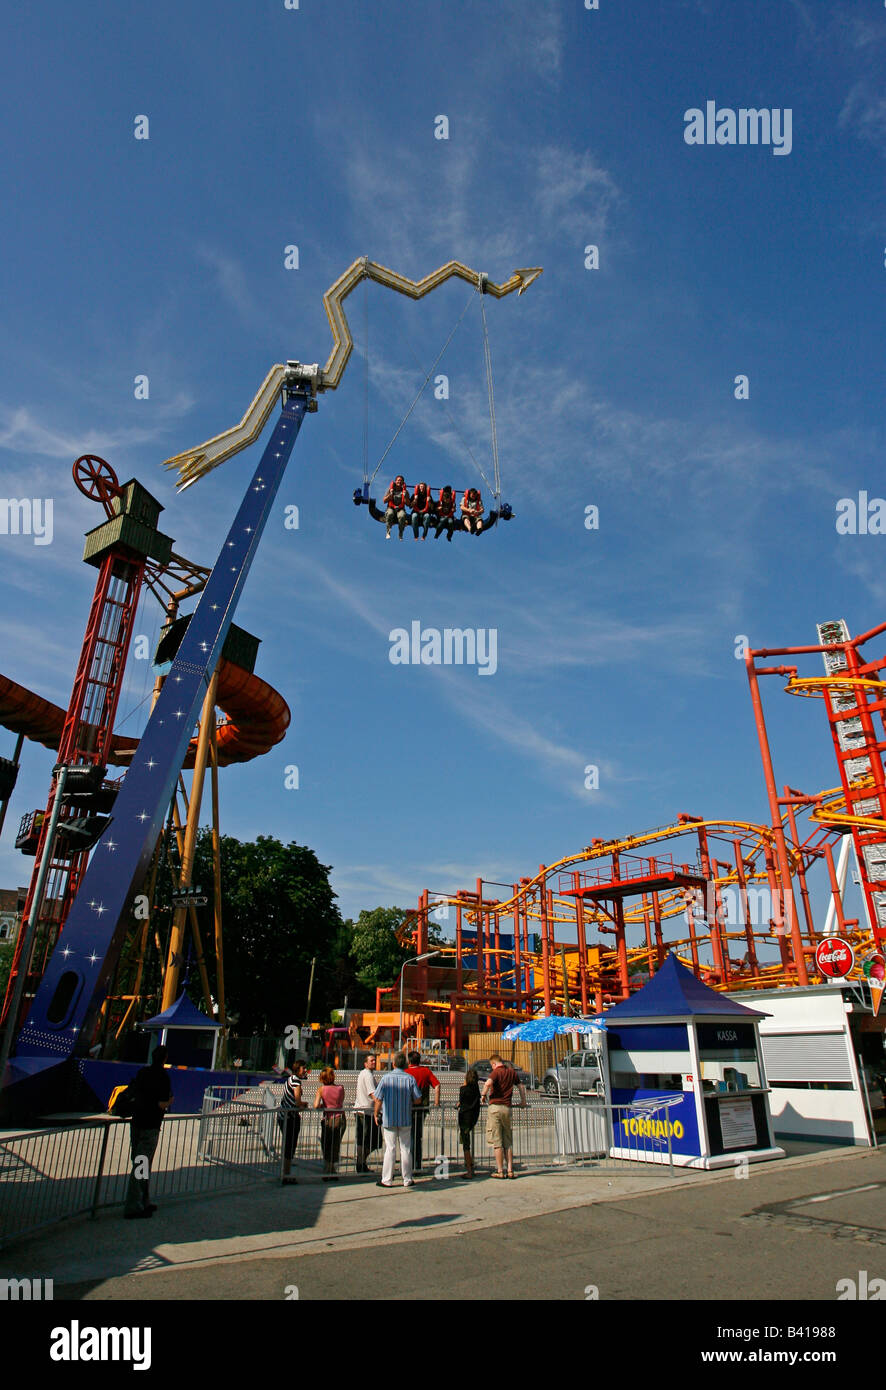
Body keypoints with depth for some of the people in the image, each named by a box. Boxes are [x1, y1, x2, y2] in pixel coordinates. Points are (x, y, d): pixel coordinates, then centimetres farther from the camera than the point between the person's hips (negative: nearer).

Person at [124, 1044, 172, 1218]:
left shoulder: (142, 1072, 7)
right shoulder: (162, 1077, -14)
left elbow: (134, 1097, 16)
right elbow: (162, 1104, -17)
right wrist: (170, 1100, 3)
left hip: (136, 1123, 7)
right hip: (150, 1126, -7)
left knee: (139, 1163, 16)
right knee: (141, 1166, -2)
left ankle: (144, 1202, 26)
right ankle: (133, 1207, 0)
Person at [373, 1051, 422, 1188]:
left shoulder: (385, 1078, -7)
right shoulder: (410, 1079, -6)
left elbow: (378, 1099, -6)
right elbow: (418, 1099, -3)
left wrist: (376, 1114, 9)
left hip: (389, 1119, -1)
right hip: (406, 1119, 1)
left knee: (390, 1149, 6)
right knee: (406, 1149, 9)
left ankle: (387, 1180, 9)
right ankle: (407, 1179, 16)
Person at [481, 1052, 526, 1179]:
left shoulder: (497, 1071, -7)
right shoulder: (512, 1072, 12)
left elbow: (488, 1083, -26)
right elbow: (521, 1086, 26)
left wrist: (483, 1095, -10)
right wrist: (523, 1101, 40)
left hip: (495, 1107, -5)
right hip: (507, 1108, 5)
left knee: (497, 1142, 1)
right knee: (508, 1141, 13)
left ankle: (500, 1171, 2)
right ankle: (510, 1170, 12)